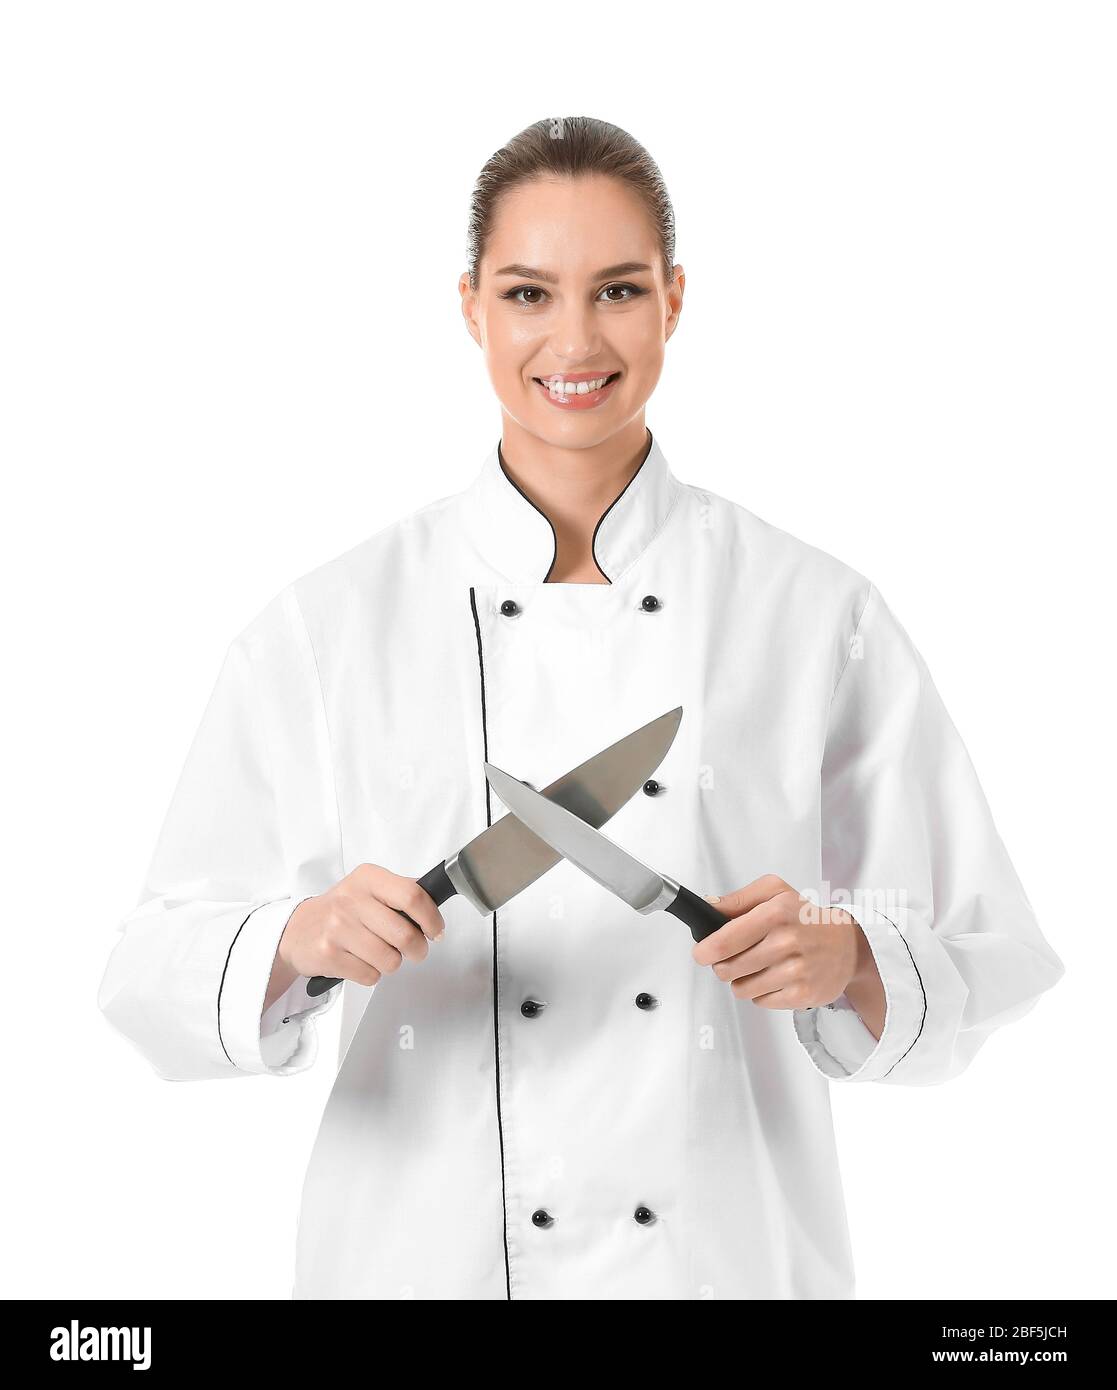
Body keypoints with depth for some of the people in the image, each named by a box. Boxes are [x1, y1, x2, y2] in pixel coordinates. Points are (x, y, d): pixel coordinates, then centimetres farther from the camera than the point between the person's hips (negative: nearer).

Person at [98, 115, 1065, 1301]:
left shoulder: (814, 614, -4)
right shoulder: (332, 624, -5)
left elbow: (973, 963, -1)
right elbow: (163, 968, -4)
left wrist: (843, 960, -21)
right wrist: (297, 942, -24)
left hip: (730, 1248, 1)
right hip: (428, 1248, 0)